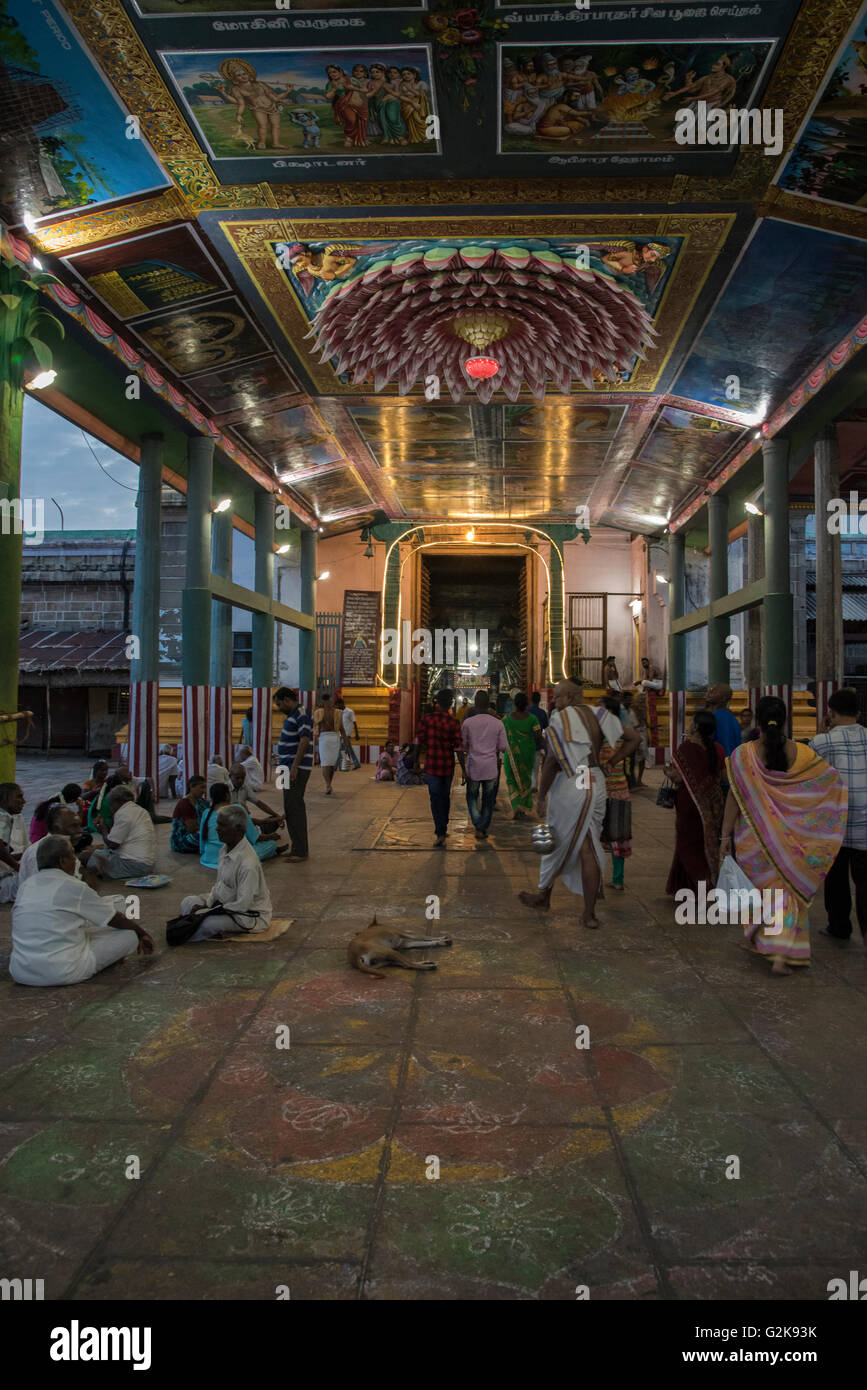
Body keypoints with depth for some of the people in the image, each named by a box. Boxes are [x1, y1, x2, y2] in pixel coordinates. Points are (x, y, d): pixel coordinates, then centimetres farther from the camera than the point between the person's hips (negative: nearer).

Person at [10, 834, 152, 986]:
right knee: (130, 936, 0)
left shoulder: (27, 885, 9)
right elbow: (115, 919, 3)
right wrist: (143, 934, 22)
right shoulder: (75, 888, -9)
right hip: (63, 974, -7)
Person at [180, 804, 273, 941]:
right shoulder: (225, 849, 0)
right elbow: (219, 884, 12)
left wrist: (208, 911, -18)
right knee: (188, 903, 0)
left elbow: (242, 905, -26)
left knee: (207, 923, -27)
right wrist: (206, 904, -4)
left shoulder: (248, 864, -29)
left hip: (250, 915, -9)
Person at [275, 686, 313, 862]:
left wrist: (294, 767, -25)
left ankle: (300, 851, -6)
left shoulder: (301, 715, -14)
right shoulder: (292, 716, 17)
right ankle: (299, 847, 20)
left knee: (293, 808, -10)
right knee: (293, 808, 13)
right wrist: (281, 757, 24)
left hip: (297, 769, -10)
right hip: (290, 768, 11)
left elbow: (304, 740, -22)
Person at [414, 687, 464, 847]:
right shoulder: (453, 722, -8)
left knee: (436, 799, 0)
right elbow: (458, 748, -8)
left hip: (431, 765, -1)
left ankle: (440, 833, -11)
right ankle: (443, 828, 32)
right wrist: (464, 769, -2)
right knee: (445, 797, 18)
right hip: (448, 766, 1)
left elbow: (418, 742, -4)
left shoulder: (426, 719, -6)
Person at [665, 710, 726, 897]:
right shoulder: (718, 748, -1)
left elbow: (677, 777, -20)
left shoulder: (687, 747, -18)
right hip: (713, 803, 6)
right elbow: (723, 777, 5)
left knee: (687, 844, 7)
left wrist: (668, 770, 1)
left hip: (691, 802, -5)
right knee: (708, 842, 18)